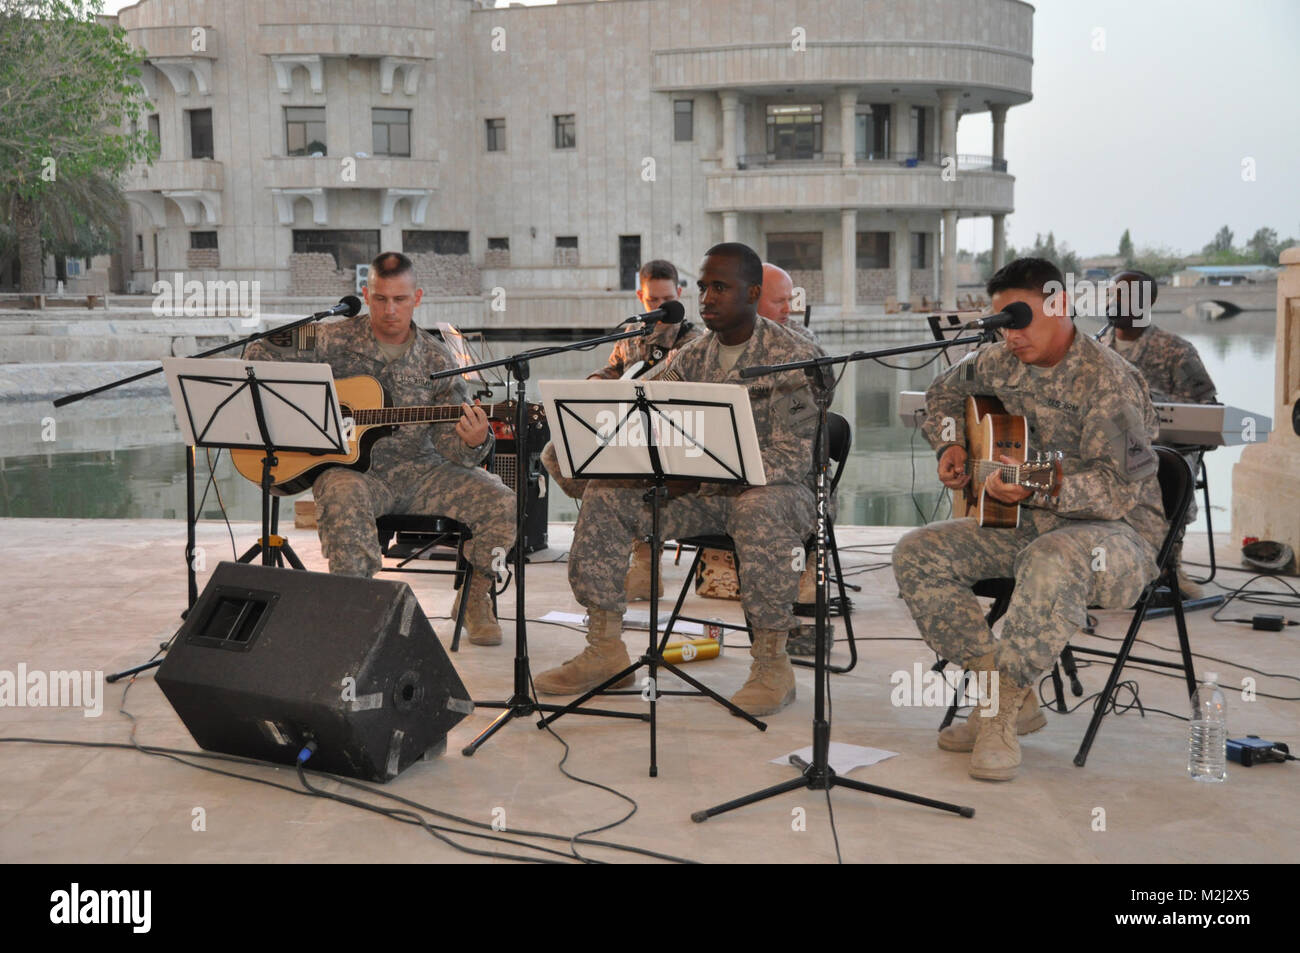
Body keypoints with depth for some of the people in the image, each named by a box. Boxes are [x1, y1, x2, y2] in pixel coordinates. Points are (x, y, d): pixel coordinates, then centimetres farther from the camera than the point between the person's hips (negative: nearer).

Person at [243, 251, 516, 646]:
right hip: (353, 467, -2)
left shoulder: (437, 359, 2)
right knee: (342, 496, -40)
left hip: (419, 470, 2)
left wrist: (473, 443, -26)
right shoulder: (336, 340, -1)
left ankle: (474, 597, 7)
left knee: (501, 503, -19)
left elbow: (451, 445, -1)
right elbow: (262, 353, 3)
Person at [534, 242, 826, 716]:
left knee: (761, 509, -41)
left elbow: (793, 456, -19)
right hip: (702, 495, 6)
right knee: (605, 495, -12)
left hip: (771, 489, -6)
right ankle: (605, 647, -7)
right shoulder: (690, 357, 9)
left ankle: (772, 662, -27)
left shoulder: (792, 357, -11)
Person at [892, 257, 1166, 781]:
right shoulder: (999, 362, 3)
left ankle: (1000, 715, -27)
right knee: (916, 554, -11)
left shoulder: (1107, 381, -18)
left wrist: (1037, 490, -42)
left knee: (1053, 562, -42)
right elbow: (944, 393, 25)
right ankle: (1013, 699, -9)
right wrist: (951, 447, 5)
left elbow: (1118, 486, -27)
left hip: (1117, 528, -7)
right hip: (1025, 524, 7)